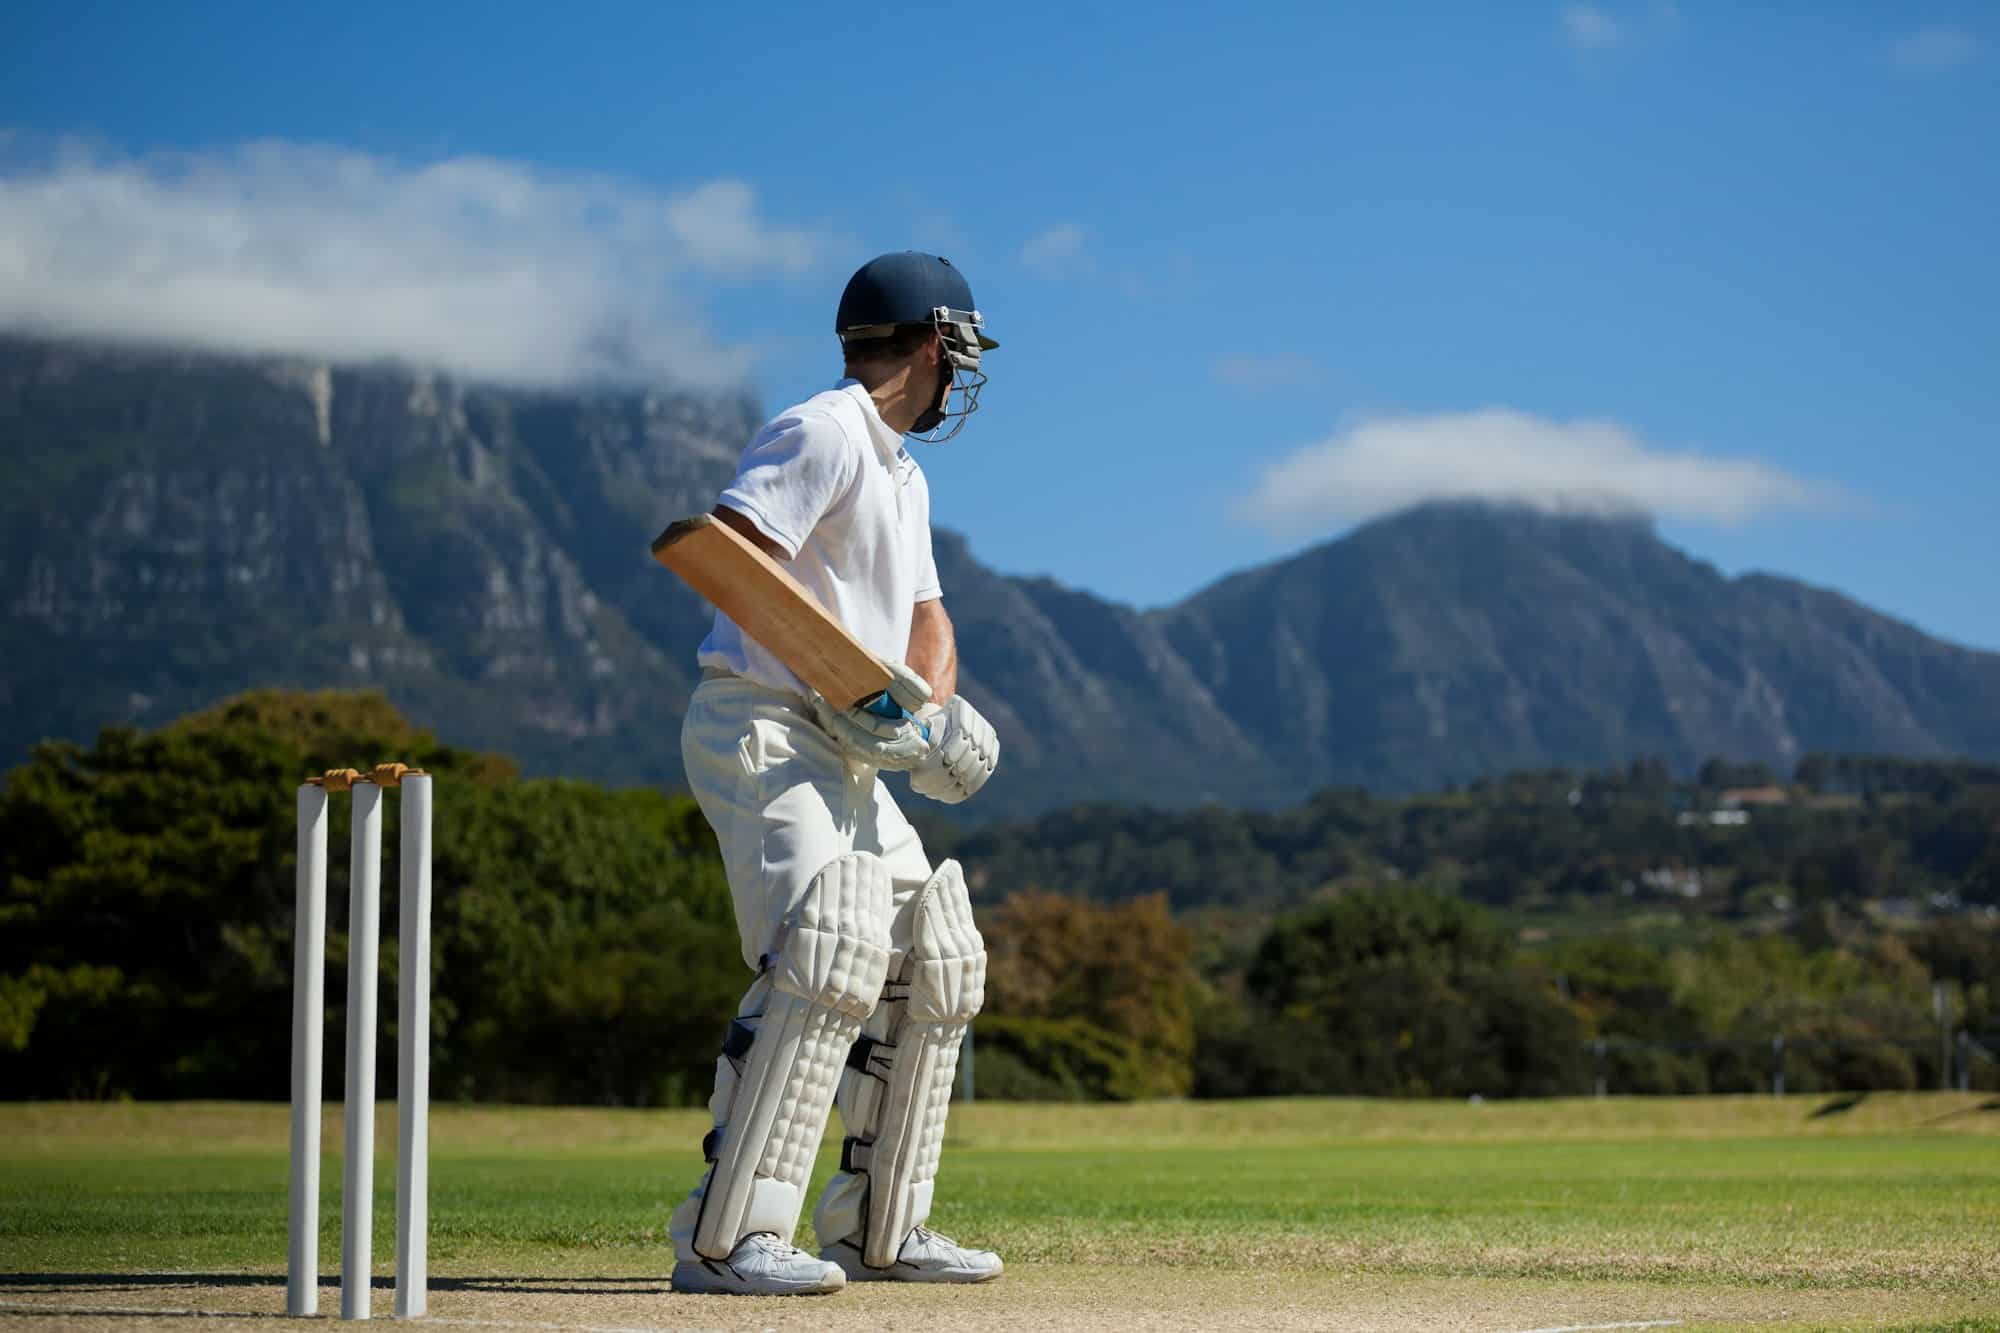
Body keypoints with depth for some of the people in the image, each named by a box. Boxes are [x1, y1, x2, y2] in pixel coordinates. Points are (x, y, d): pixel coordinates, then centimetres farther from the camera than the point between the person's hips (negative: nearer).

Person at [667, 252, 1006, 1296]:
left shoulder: (902, 477, 22)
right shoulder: (823, 435, -10)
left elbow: (928, 621, 24)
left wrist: (930, 709, 1)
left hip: (846, 757, 10)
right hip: (759, 728, -10)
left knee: (931, 967, 10)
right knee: (822, 963, -24)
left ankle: (879, 1231, 17)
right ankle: (724, 1238, -25)